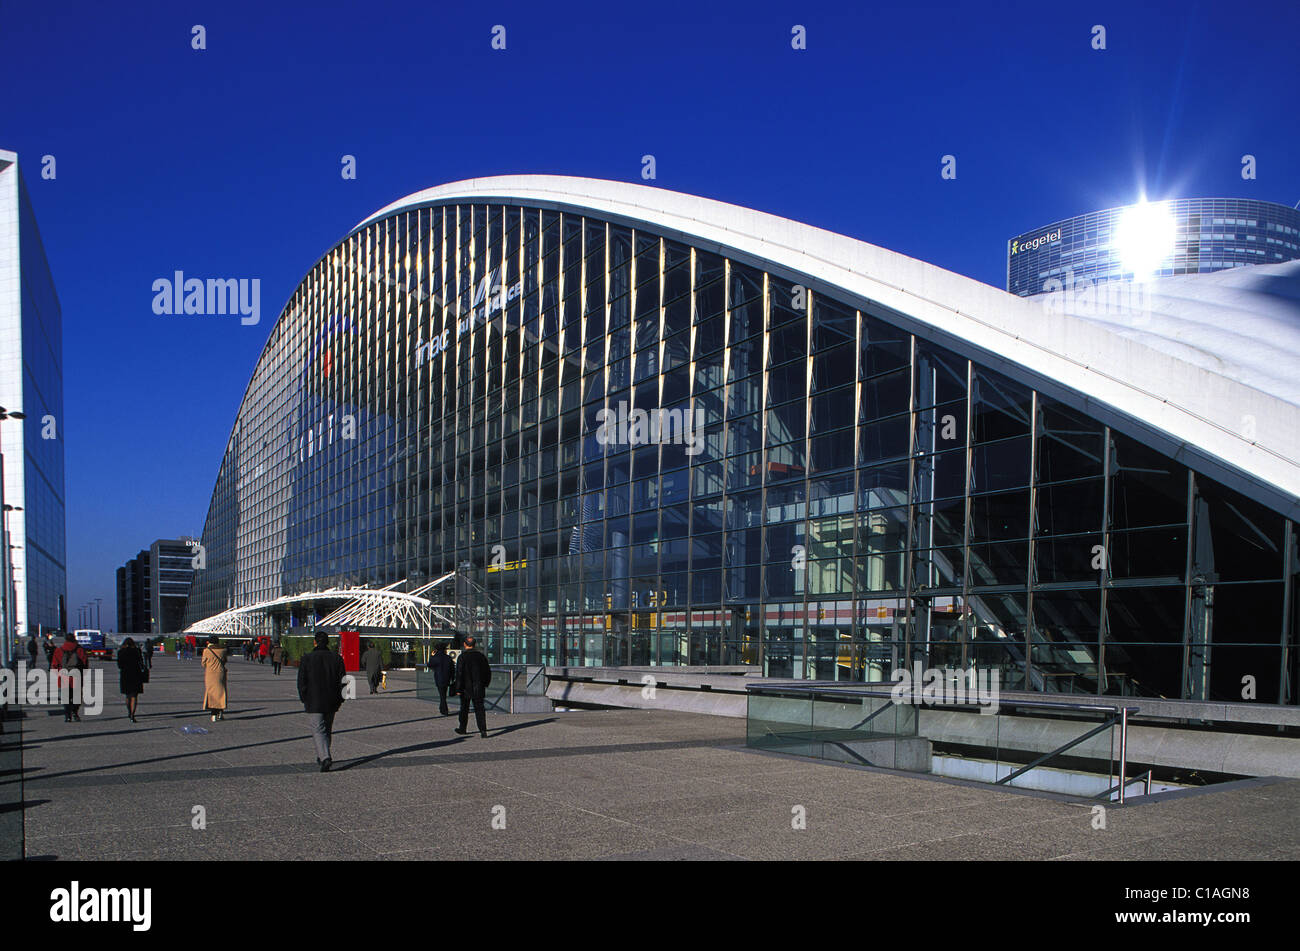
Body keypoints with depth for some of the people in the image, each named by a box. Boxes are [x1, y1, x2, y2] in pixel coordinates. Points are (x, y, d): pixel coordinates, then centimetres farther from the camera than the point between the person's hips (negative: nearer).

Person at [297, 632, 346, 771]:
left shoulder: (307, 658, -6)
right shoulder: (336, 658, 1)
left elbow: (301, 681, -5)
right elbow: (342, 681, 1)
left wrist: (304, 699, 5)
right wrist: (339, 699, 9)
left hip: (314, 701, -3)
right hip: (331, 702, 3)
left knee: (318, 729, -3)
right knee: (327, 729, 18)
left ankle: (325, 757, -20)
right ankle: (322, 756, 30)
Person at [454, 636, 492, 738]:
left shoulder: (462, 657, -10)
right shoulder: (480, 655, 4)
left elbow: (459, 674, -14)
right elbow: (488, 671, 11)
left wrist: (458, 688, -9)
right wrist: (485, 684, 22)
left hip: (466, 688, -3)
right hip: (479, 688, 3)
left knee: (464, 708, 13)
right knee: (479, 708, 2)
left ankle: (462, 729, 25)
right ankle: (483, 730, -10)